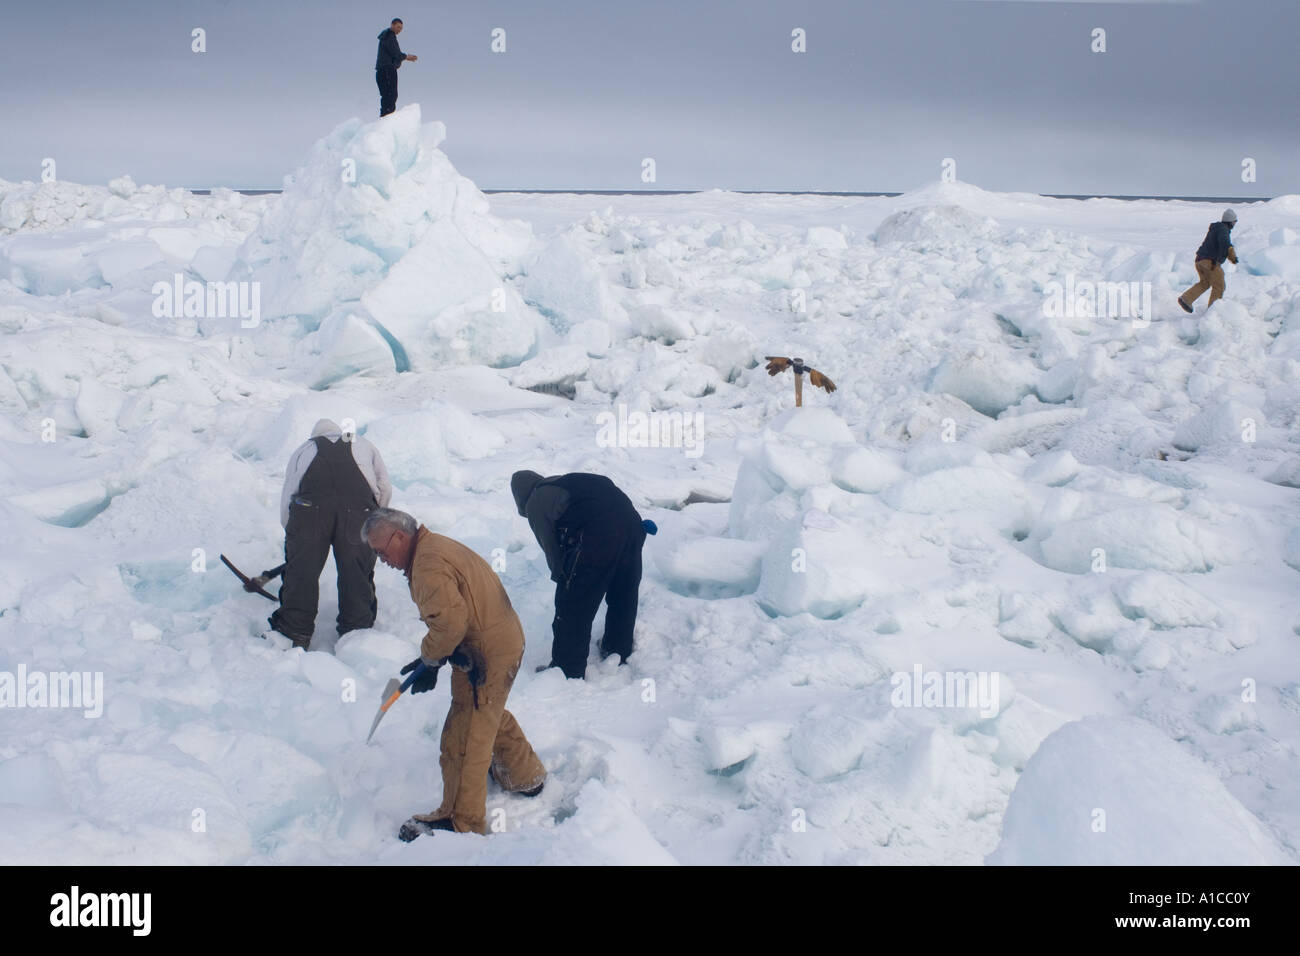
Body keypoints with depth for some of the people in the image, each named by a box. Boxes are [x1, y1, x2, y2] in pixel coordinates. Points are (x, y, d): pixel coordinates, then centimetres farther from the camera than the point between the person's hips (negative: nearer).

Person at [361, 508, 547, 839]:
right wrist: (431, 661, 7)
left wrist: (428, 657, -13)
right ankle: (527, 777, 50)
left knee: (463, 740, -1)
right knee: (492, 717, 31)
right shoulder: (437, 547, 11)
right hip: (505, 642, 11)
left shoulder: (428, 563, -23)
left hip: (484, 658, -11)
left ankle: (461, 821, 12)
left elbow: (450, 622, -32)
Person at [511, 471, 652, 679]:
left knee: (572, 609, 8)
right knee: (624, 596, 26)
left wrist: (560, 575, 26)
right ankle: (618, 652, 46)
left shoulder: (535, 504, 11)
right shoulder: (565, 481, 31)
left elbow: (551, 548, 11)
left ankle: (568, 671, 18)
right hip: (631, 521, 8)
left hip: (597, 537, -8)